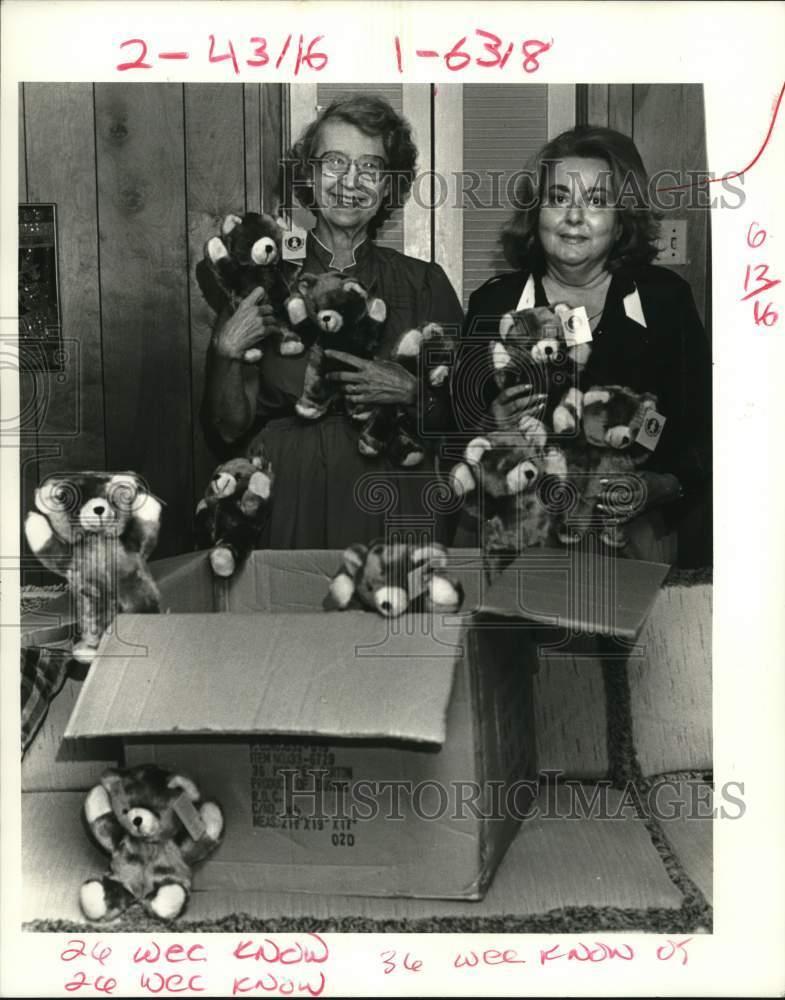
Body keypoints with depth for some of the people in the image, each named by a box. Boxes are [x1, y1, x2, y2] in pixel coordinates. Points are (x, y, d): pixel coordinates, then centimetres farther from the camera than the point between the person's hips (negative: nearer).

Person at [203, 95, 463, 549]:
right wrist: (225, 353, -16)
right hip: (291, 507, 0)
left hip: (396, 511, 0)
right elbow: (232, 427, 0)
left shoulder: (425, 283, 1)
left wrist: (412, 392, -16)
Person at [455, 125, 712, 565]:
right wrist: (495, 429, -18)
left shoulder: (666, 298, 1)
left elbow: (702, 428, 0)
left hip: (637, 526, 1)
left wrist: (657, 487, -16)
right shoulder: (494, 304, 1)